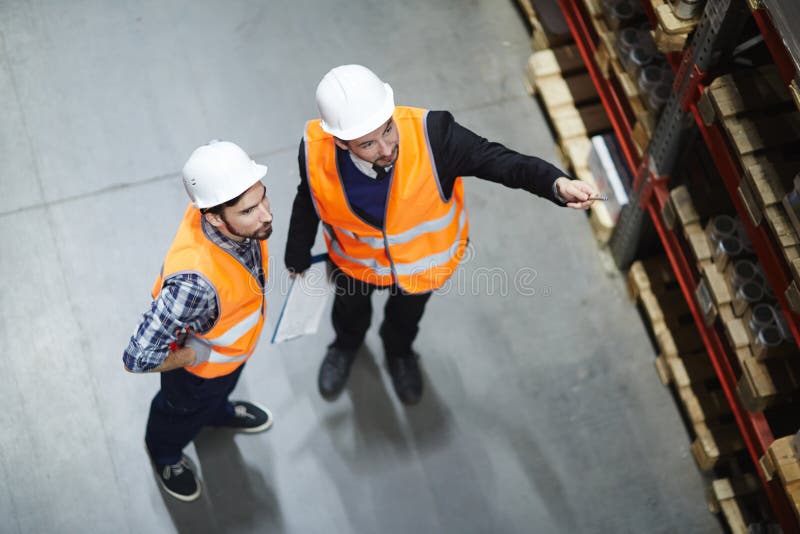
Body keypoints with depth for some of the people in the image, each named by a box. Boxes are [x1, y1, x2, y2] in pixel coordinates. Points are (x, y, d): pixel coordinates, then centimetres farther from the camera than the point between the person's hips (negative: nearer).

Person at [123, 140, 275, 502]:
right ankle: (165, 452, 65)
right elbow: (138, 359, -45)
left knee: (221, 389, 39)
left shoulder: (242, 221, -32)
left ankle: (219, 412, 74)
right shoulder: (195, 281, -53)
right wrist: (197, 355, -29)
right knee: (186, 410, 31)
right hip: (198, 363, -5)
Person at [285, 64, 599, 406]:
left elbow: (497, 160, -38)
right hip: (355, 257, 1)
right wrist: (298, 255, 6)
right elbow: (308, 202, -12)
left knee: (408, 312, 33)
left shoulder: (431, 134, -44)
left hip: (423, 254, 0)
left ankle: (399, 351, 70)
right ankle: (346, 343, 72)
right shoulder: (315, 151, -34)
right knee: (349, 306, 34)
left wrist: (557, 185, -57)